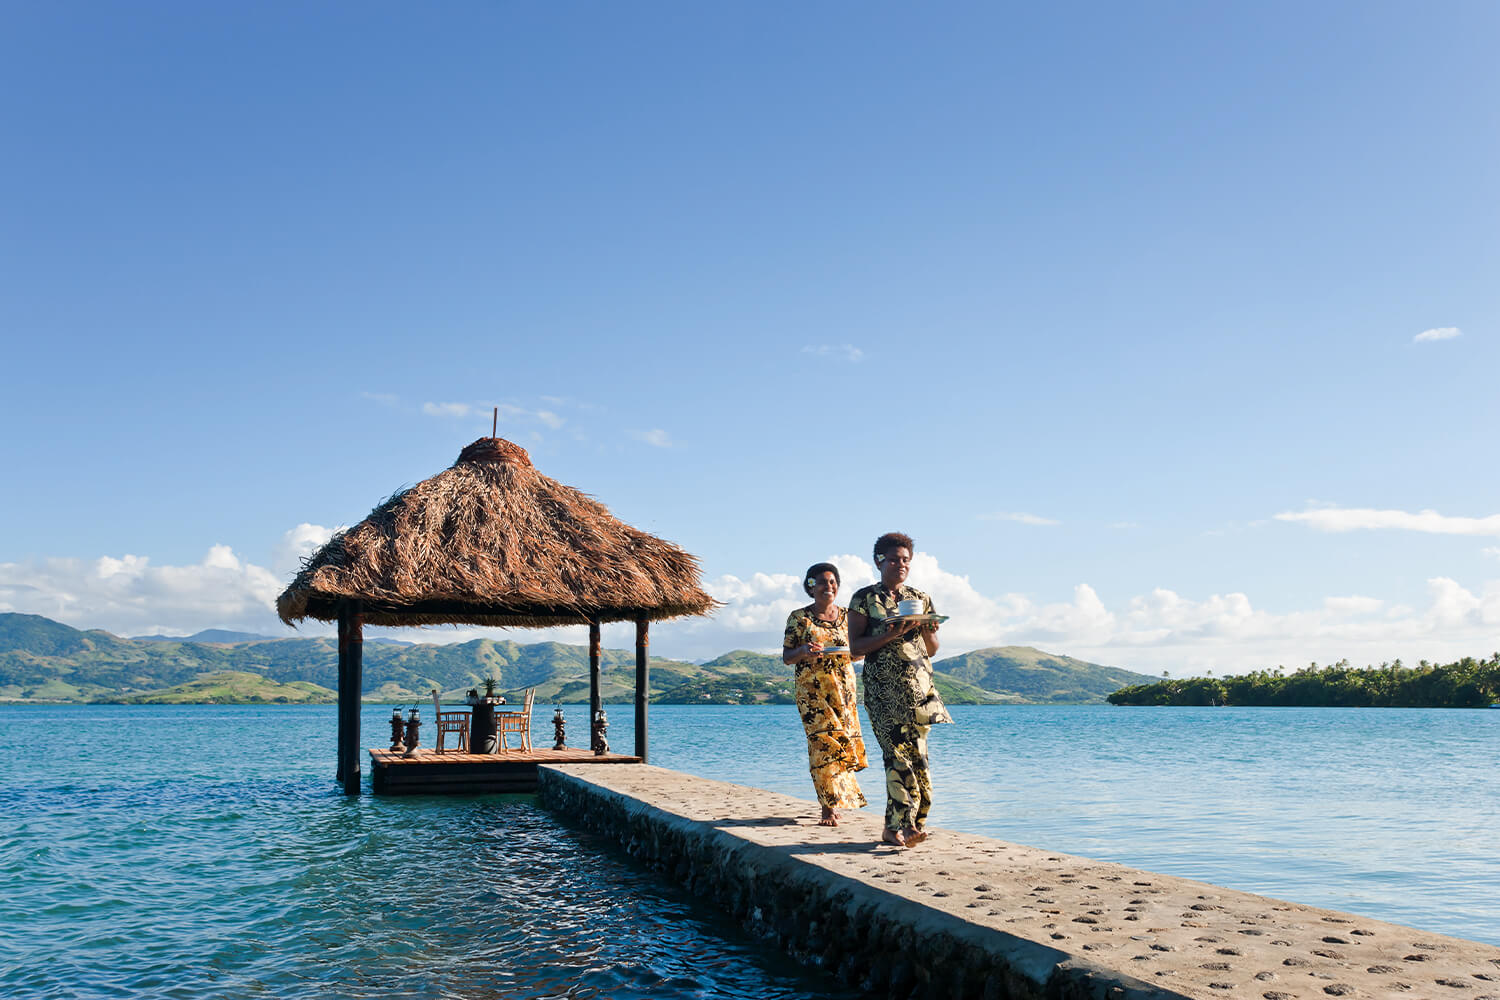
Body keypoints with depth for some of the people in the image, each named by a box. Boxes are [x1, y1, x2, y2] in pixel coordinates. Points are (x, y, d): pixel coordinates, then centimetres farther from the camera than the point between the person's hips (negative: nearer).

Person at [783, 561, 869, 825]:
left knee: (844, 743, 4)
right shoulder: (799, 618, -1)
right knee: (823, 744, -10)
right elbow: (786, 657, -1)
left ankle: (836, 802, 22)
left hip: (844, 688, 4)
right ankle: (829, 807, -5)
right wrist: (804, 651, -21)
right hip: (812, 690, -3)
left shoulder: (847, 616, 9)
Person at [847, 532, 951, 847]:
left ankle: (896, 827, 3)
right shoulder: (864, 598, 3)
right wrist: (892, 634, -15)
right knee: (898, 752, -13)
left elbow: (932, 650, 17)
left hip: (920, 688, 4)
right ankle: (904, 824, -14)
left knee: (916, 752, -3)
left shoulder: (921, 599, 15)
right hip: (883, 688, -4)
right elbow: (855, 647, -5)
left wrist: (928, 631, -5)